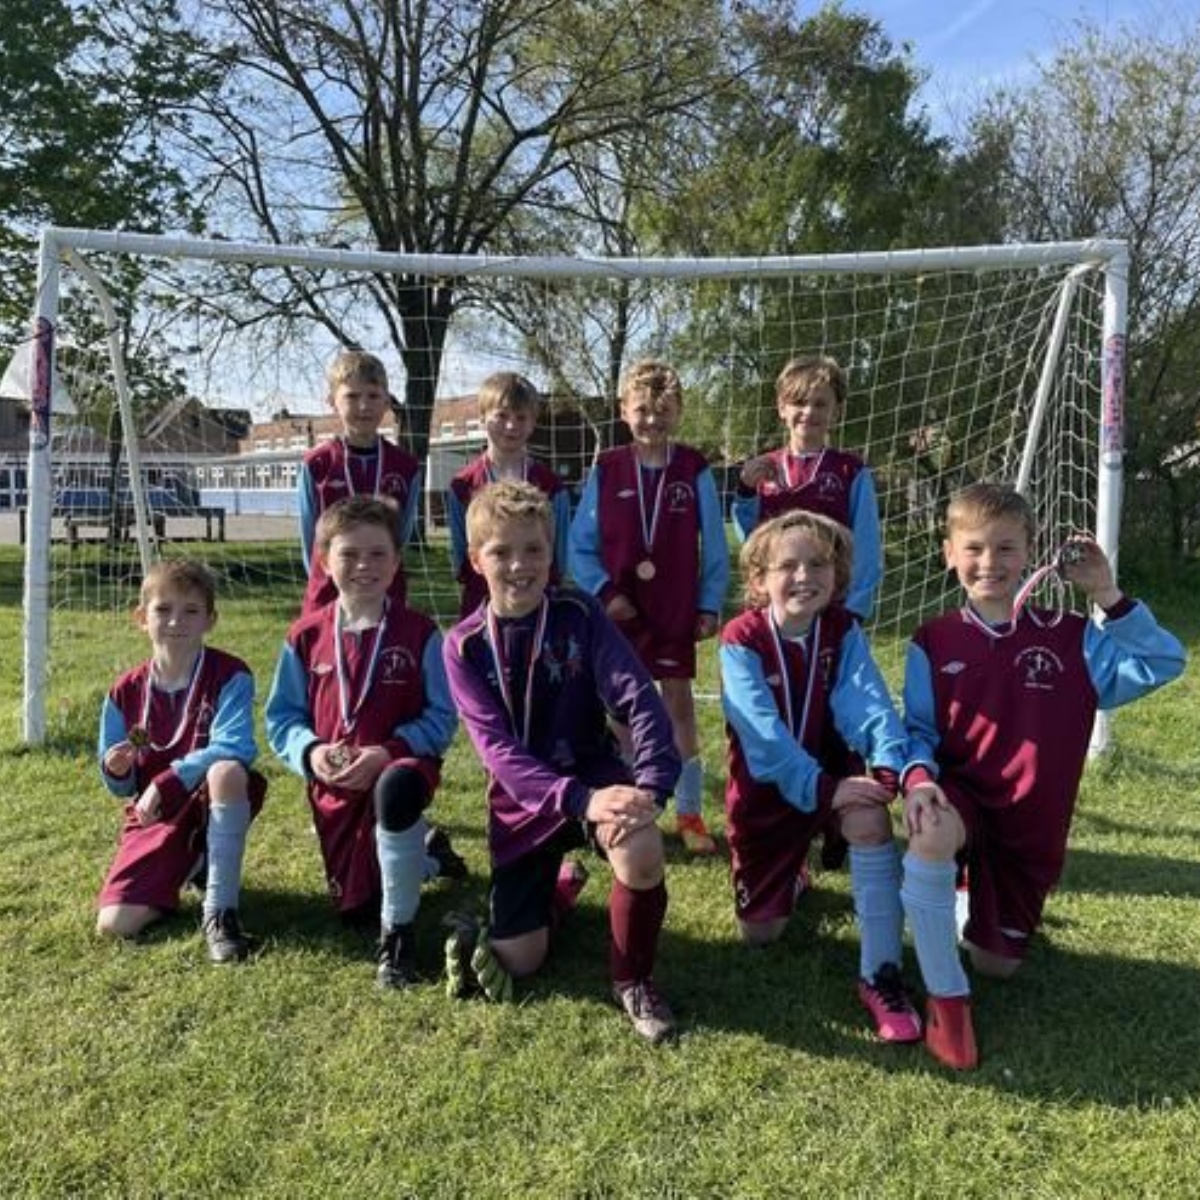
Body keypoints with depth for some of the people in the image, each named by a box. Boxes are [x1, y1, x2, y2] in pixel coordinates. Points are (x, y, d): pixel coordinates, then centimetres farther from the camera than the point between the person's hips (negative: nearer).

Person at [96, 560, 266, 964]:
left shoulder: (230, 676, -10)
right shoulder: (125, 692, 1)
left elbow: (234, 749, -25)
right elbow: (120, 786, 9)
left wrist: (167, 781, -26)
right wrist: (115, 771, -15)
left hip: (214, 808, -4)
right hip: (154, 817, 4)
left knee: (227, 771, -38)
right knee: (114, 925, -12)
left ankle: (220, 910, -26)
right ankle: (191, 870, 21)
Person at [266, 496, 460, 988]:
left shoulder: (419, 633, -7)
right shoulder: (306, 637, 0)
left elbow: (442, 717, -8)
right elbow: (281, 717, 4)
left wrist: (387, 752, -22)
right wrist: (311, 752, -16)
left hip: (401, 768, -4)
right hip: (333, 786, 4)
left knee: (396, 789, -43)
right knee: (355, 909, 12)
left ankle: (398, 933, -21)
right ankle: (421, 847, 45)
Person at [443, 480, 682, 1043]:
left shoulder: (581, 614, -11)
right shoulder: (464, 645, -10)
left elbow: (639, 701, -20)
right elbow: (498, 749, -20)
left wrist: (651, 785, -38)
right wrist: (579, 801, -35)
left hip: (596, 774, -1)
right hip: (523, 800, 2)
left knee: (643, 851, -35)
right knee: (517, 961, -1)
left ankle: (633, 979, -5)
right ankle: (560, 887, 34)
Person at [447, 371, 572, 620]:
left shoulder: (550, 485, 2)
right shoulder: (462, 486, 2)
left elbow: (560, 553, 6)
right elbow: (459, 553, 7)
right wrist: (469, 598, 5)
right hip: (480, 606, 0)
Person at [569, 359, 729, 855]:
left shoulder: (694, 470, -3)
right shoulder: (606, 470, -2)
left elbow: (714, 546, 1)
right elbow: (581, 544, 1)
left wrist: (710, 605, -1)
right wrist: (605, 592, -9)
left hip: (677, 614, -1)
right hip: (620, 611, 1)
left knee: (680, 706, 5)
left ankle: (689, 813, 15)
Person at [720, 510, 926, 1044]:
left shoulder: (844, 632, -9)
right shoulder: (741, 639, -19)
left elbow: (868, 703, -23)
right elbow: (762, 733, -28)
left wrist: (889, 764, -43)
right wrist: (822, 789, -38)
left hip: (831, 773, 1)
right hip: (764, 787, -1)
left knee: (870, 817, -34)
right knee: (760, 934, 5)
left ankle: (881, 976, -22)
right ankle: (791, 872, 40)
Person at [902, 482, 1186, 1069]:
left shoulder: (1069, 638, -4)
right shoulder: (933, 643, -4)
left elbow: (1161, 664, -12)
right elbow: (919, 730, -3)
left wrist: (1106, 593, -19)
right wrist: (919, 779, -24)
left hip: (1032, 825, 2)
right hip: (962, 796, -2)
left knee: (997, 964, 10)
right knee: (932, 835, -40)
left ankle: (980, 907, 49)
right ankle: (946, 998, -18)